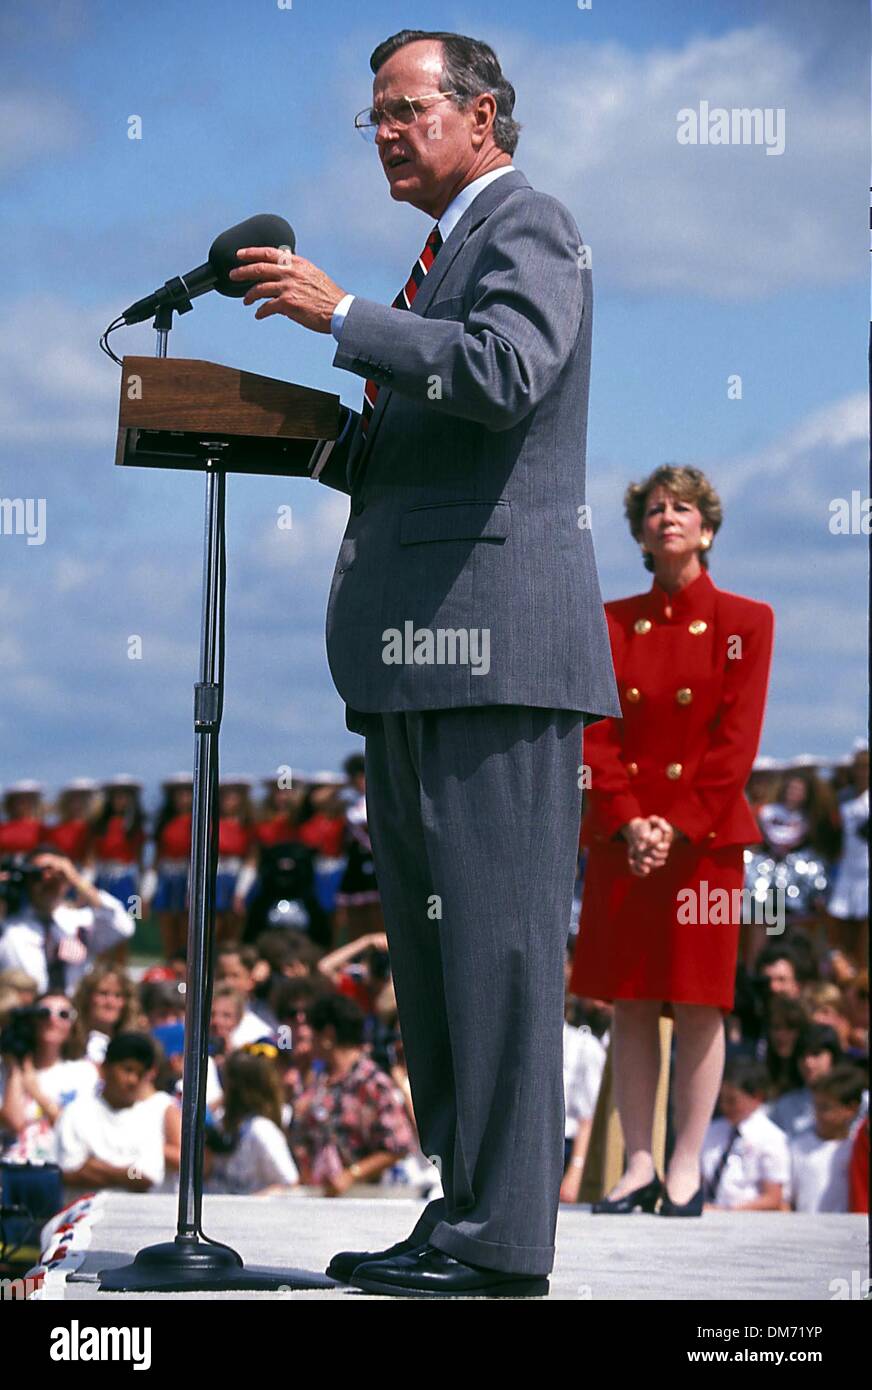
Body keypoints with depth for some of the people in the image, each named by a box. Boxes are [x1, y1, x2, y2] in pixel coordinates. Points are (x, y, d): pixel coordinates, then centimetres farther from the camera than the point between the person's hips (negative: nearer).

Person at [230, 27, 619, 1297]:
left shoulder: (527, 229, -2)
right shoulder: (447, 254, 27)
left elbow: (504, 373, -22)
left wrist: (342, 316, -16)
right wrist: (319, 444, 11)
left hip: (493, 632, -10)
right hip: (418, 661, 10)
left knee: (495, 931, -11)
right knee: (430, 939, 9)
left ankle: (505, 1238, -11)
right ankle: (465, 1213, 13)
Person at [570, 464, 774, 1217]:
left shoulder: (745, 621, 3)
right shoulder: (612, 623, 10)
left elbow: (738, 741, -4)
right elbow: (597, 733, 4)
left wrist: (679, 826, -13)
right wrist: (628, 823, -10)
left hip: (705, 837, -2)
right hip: (622, 838, 2)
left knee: (699, 1005, -2)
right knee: (630, 1004, 3)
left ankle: (687, 1168, 4)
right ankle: (639, 1164, 8)